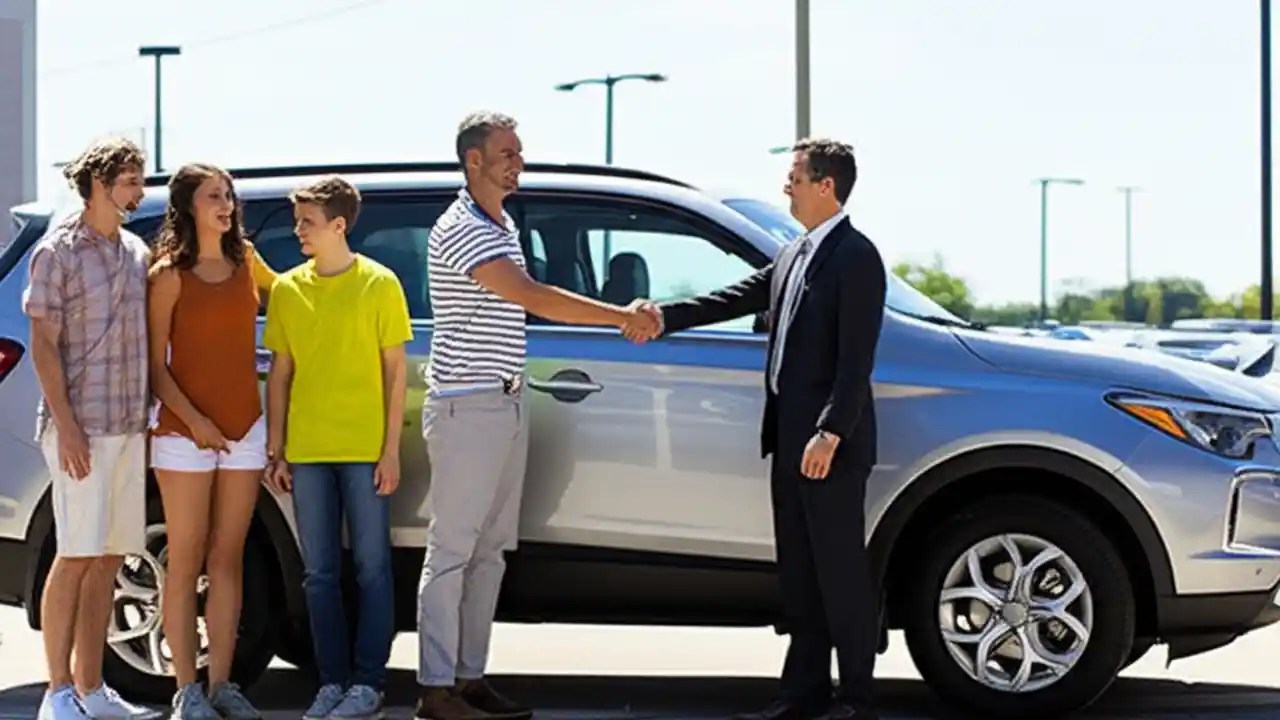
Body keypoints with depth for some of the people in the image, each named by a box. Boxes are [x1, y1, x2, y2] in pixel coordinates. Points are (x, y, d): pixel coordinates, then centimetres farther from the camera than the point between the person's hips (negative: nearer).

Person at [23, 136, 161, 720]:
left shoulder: (138, 253, 14)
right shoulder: (58, 252, -5)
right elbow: (44, 345, -8)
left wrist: (146, 418, 13)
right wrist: (66, 427, -15)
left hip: (128, 428, 7)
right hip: (80, 428, -6)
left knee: (108, 559, 7)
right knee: (76, 556, -8)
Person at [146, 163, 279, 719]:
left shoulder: (246, 263, 8)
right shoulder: (169, 275, -6)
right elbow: (154, 364, -7)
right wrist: (194, 420, -15)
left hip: (244, 429, 5)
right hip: (185, 432, -5)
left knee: (228, 559, 7)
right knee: (186, 562, -2)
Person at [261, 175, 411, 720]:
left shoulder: (379, 285, -1)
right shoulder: (286, 290, 8)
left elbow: (394, 370, 0)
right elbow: (279, 374, 11)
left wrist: (391, 449, -5)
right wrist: (275, 451, 6)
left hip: (365, 449, -3)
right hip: (307, 451, 3)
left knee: (372, 567, 0)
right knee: (320, 572, 6)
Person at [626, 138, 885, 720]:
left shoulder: (856, 257, -11)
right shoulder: (795, 256, 16)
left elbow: (856, 359, -17)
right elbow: (737, 297, 13)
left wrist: (830, 433, -23)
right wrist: (666, 316, 2)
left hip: (830, 444, -9)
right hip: (790, 438, 9)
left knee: (841, 568, -2)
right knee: (799, 569, 12)